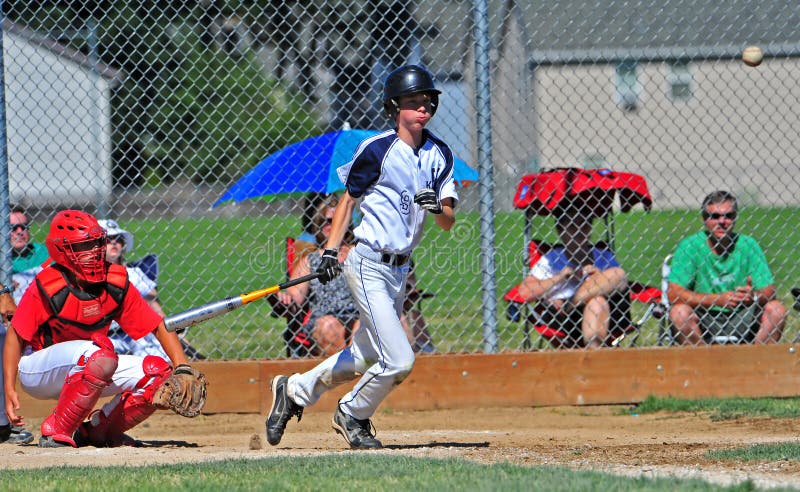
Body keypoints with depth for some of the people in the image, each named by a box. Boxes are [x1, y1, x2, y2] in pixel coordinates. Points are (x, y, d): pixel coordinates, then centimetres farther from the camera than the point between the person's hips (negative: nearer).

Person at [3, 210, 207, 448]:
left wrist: (182, 368, -16)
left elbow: (159, 326, -3)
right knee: (99, 353, -37)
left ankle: (99, 429, 2)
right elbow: (15, 336, -17)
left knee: (159, 373, -11)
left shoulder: (116, 283, -8)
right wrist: (9, 389, -23)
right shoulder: (48, 287, -22)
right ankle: (57, 432, -25)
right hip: (36, 372, -6)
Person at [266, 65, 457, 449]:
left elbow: (449, 223, 3)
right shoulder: (377, 150, -12)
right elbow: (348, 199, -1)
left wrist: (437, 207, -20)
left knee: (367, 356, 18)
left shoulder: (439, 155, 5)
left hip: (400, 269, 7)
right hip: (369, 267, -7)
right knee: (399, 360, -12)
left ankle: (294, 391, 36)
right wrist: (331, 250, -10)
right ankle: (352, 415, 14)